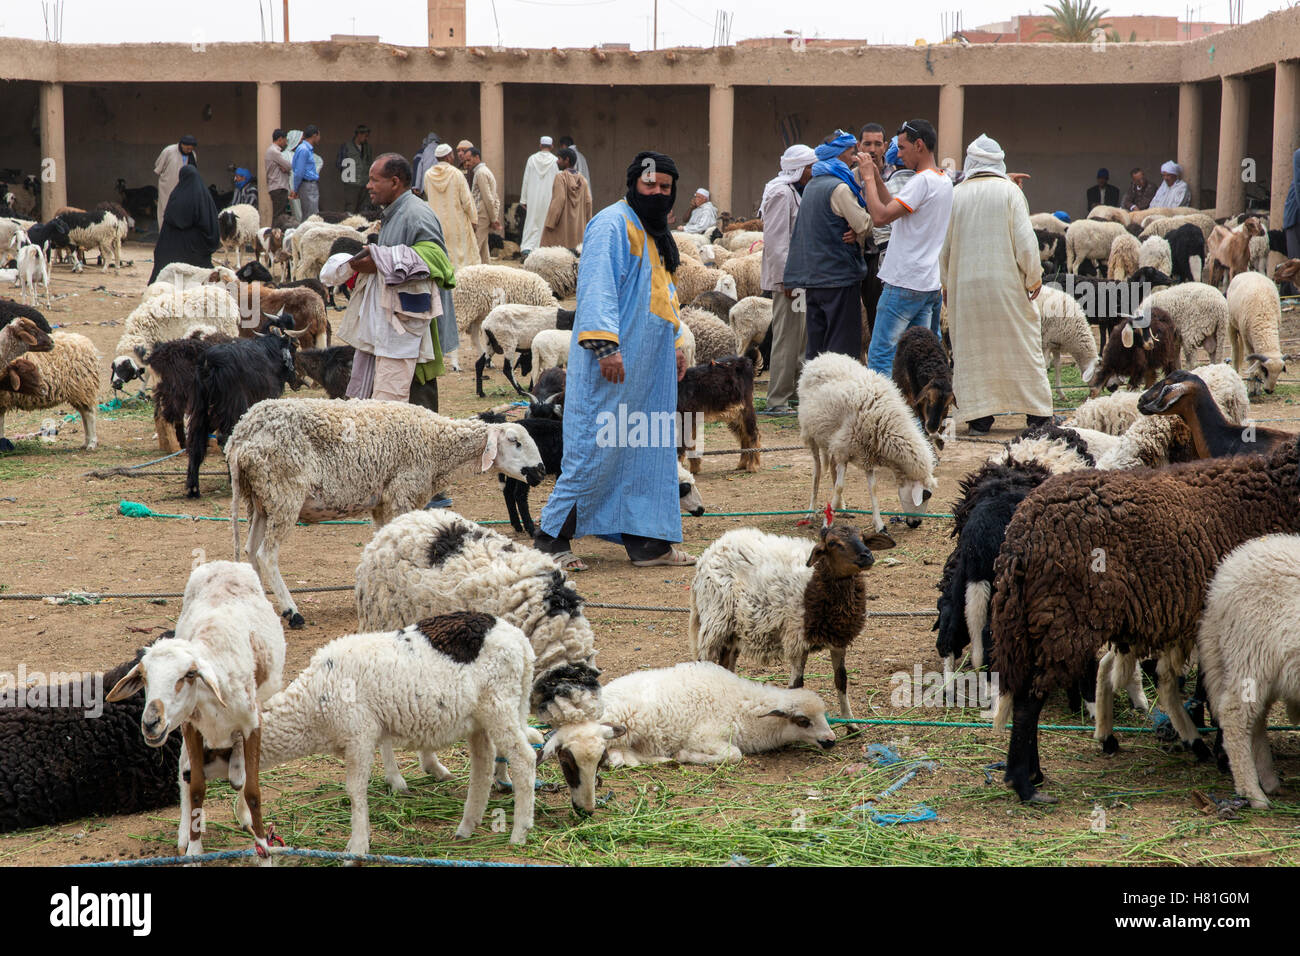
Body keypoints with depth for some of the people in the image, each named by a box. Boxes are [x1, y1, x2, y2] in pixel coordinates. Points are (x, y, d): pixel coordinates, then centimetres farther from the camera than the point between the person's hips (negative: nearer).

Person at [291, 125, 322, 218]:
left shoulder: (309, 149, 16)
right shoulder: (304, 150, -15)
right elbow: (298, 172, -15)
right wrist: (295, 190, -9)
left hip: (313, 185, 10)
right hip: (307, 185, -10)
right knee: (311, 217, -10)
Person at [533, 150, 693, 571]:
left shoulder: (656, 233, 18)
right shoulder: (612, 224, -11)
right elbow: (597, 288, -19)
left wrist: (675, 342, 22)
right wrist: (605, 344, -26)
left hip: (651, 362, 9)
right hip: (615, 360, -9)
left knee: (651, 447, 9)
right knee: (597, 446, -9)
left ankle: (647, 540, 13)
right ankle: (551, 537, -3)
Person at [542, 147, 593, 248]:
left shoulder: (560, 177, -10)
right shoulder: (582, 180, 6)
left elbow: (559, 199, -18)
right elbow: (588, 202, 4)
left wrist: (550, 223, -16)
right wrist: (586, 224, 12)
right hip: (578, 227, 6)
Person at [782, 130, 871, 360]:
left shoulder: (812, 185, 15)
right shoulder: (839, 188, -13)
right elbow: (864, 224, -15)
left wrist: (854, 232, 4)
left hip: (812, 278, 8)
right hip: (839, 276, -8)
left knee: (815, 344, 11)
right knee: (843, 344, -6)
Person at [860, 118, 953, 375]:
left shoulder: (922, 181, -14)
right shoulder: (944, 181, 15)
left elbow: (881, 216, -21)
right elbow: (894, 211, 21)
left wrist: (869, 178, -10)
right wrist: (876, 178, 15)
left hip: (904, 284, -9)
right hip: (930, 283, 9)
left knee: (880, 356, -7)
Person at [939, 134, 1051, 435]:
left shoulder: (956, 195, 1)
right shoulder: (1010, 191, -4)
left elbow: (945, 243, 6)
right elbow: (1025, 238, -7)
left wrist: (947, 283, 18)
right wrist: (1034, 276, 4)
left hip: (966, 283, 1)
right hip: (1006, 283, -1)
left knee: (972, 349, 6)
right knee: (1023, 344, 6)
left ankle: (979, 416, 2)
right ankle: (1037, 412, 8)